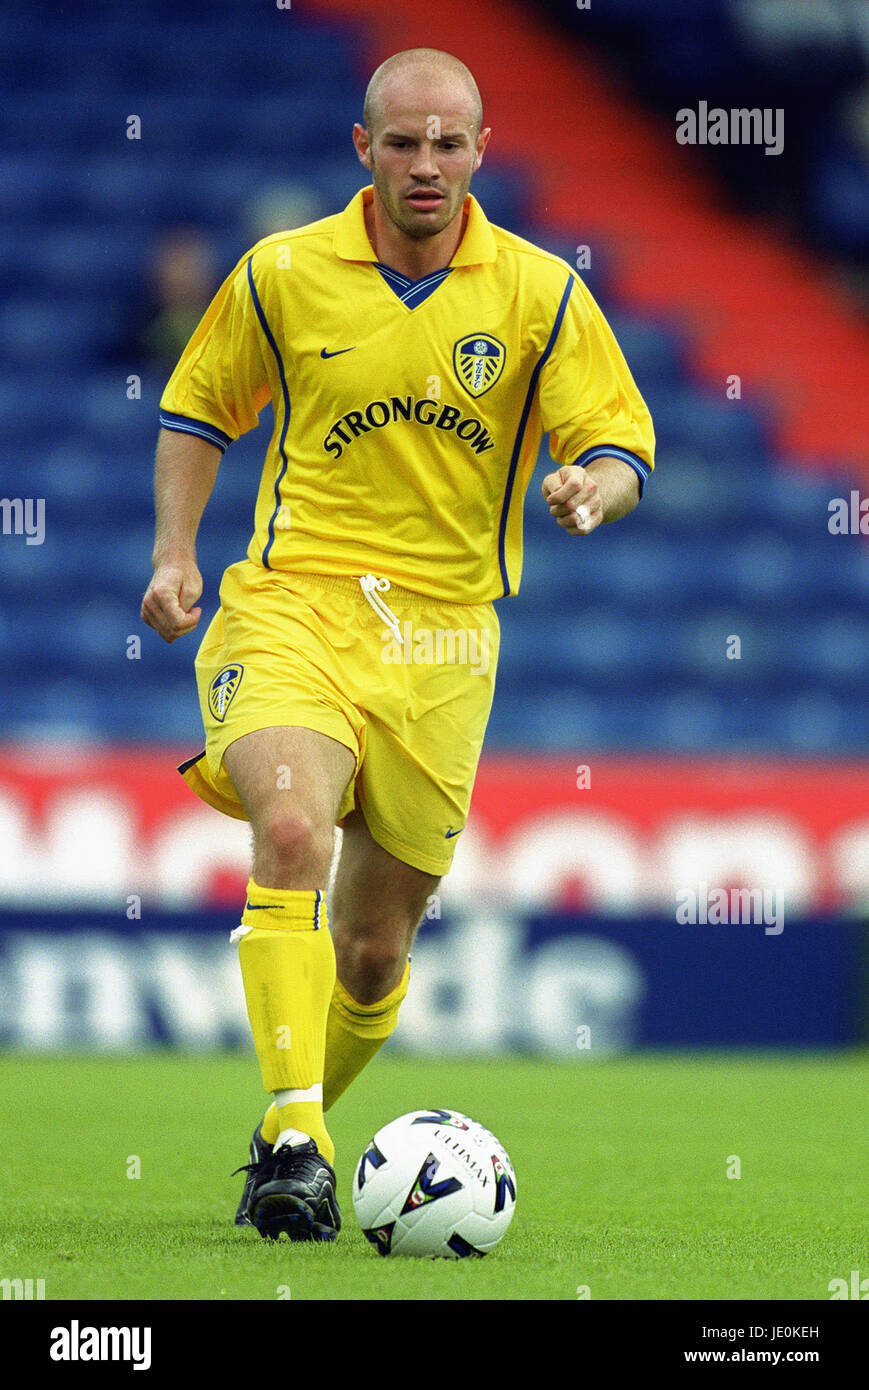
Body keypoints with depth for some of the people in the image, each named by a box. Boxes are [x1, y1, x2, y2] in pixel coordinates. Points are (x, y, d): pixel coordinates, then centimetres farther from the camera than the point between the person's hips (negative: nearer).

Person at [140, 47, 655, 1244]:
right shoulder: (282, 275, 1)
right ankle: (294, 1143, -32)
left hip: (444, 638, 2)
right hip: (294, 606, -2)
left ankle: (291, 1132, 34)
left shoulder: (540, 292, 0)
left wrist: (594, 488, -22)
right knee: (291, 830, -30)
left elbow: (621, 446, 1)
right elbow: (197, 410, 15)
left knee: (374, 951, 7)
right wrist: (176, 550, 2)